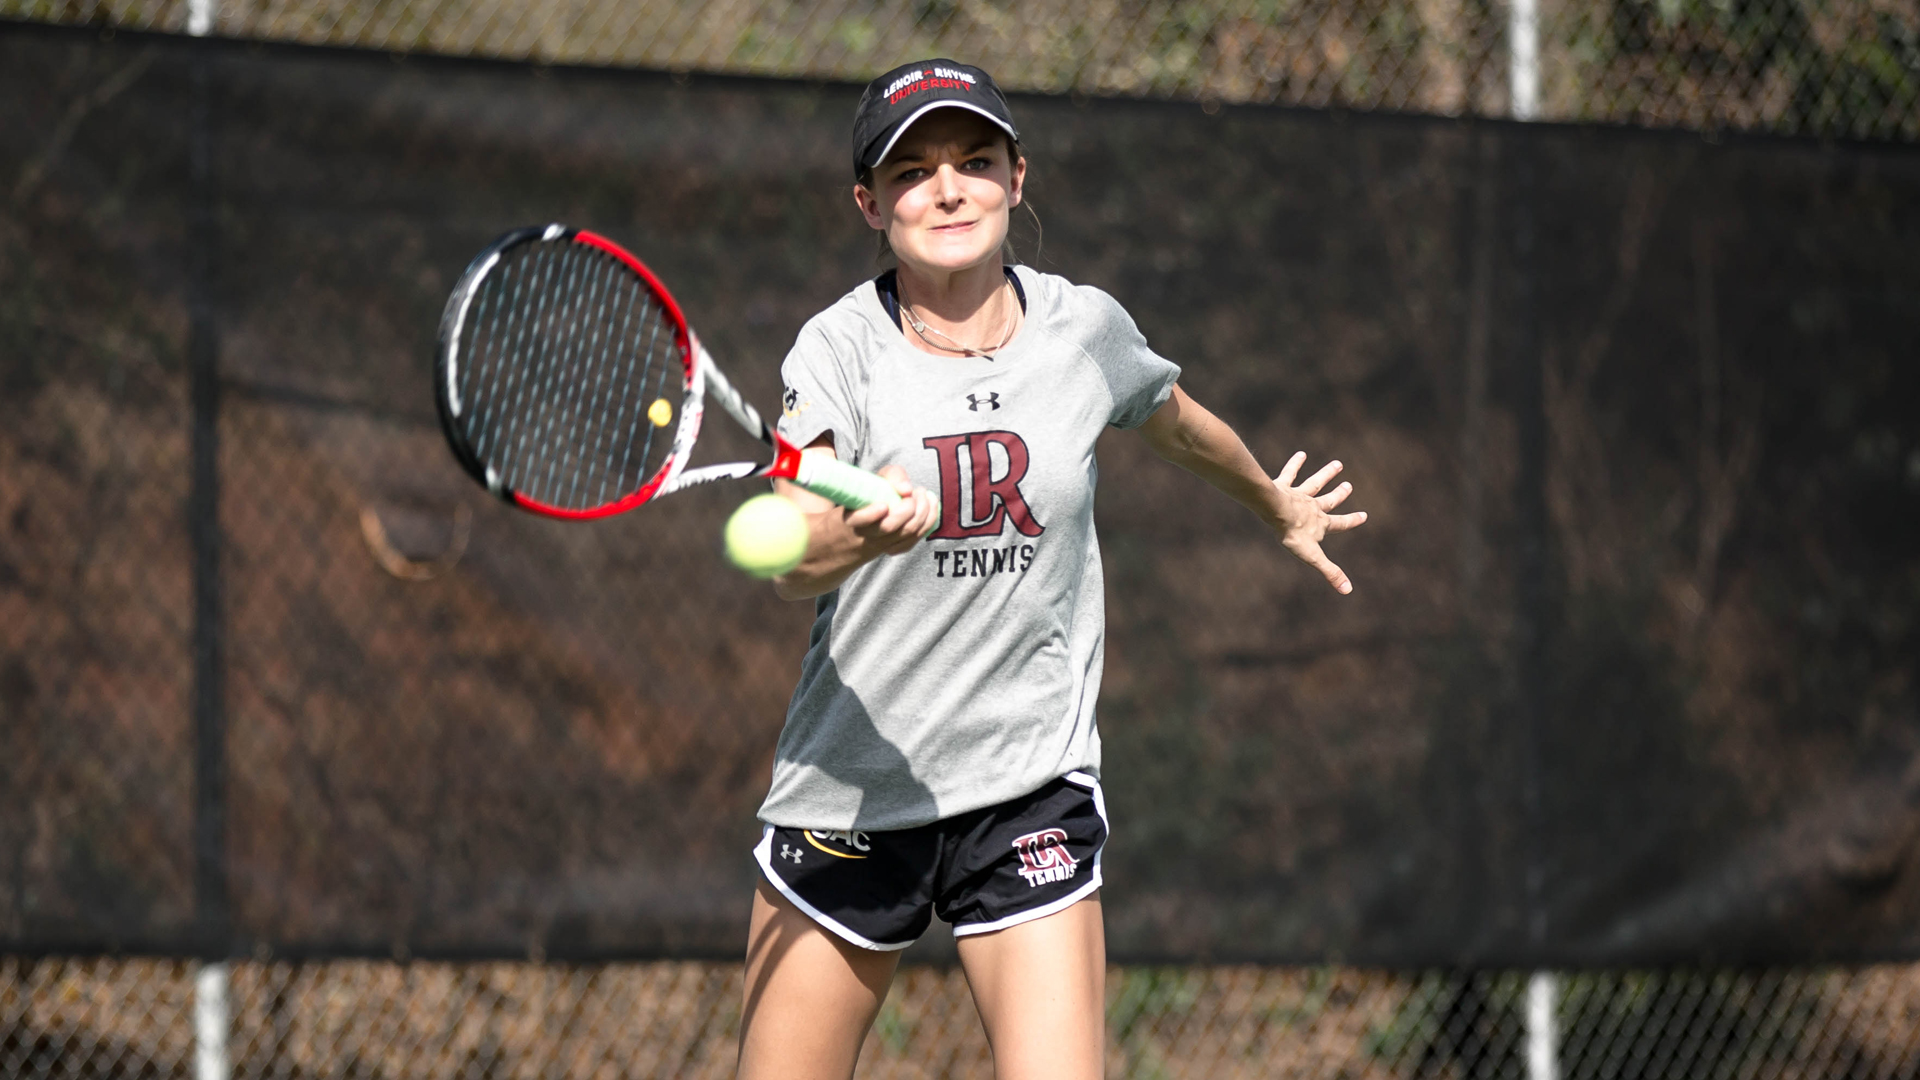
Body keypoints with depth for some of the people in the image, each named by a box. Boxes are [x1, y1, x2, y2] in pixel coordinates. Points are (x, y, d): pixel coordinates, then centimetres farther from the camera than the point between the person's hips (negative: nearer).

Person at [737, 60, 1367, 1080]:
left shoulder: (1084, 327, -1)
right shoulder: (839, 347, -9)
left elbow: (1178, 424, 24)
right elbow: (790, 563, -25)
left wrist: (1279, 506, 41)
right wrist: (859, 533, -47)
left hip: (1029, 794, 1)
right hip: (845, 795, -1)